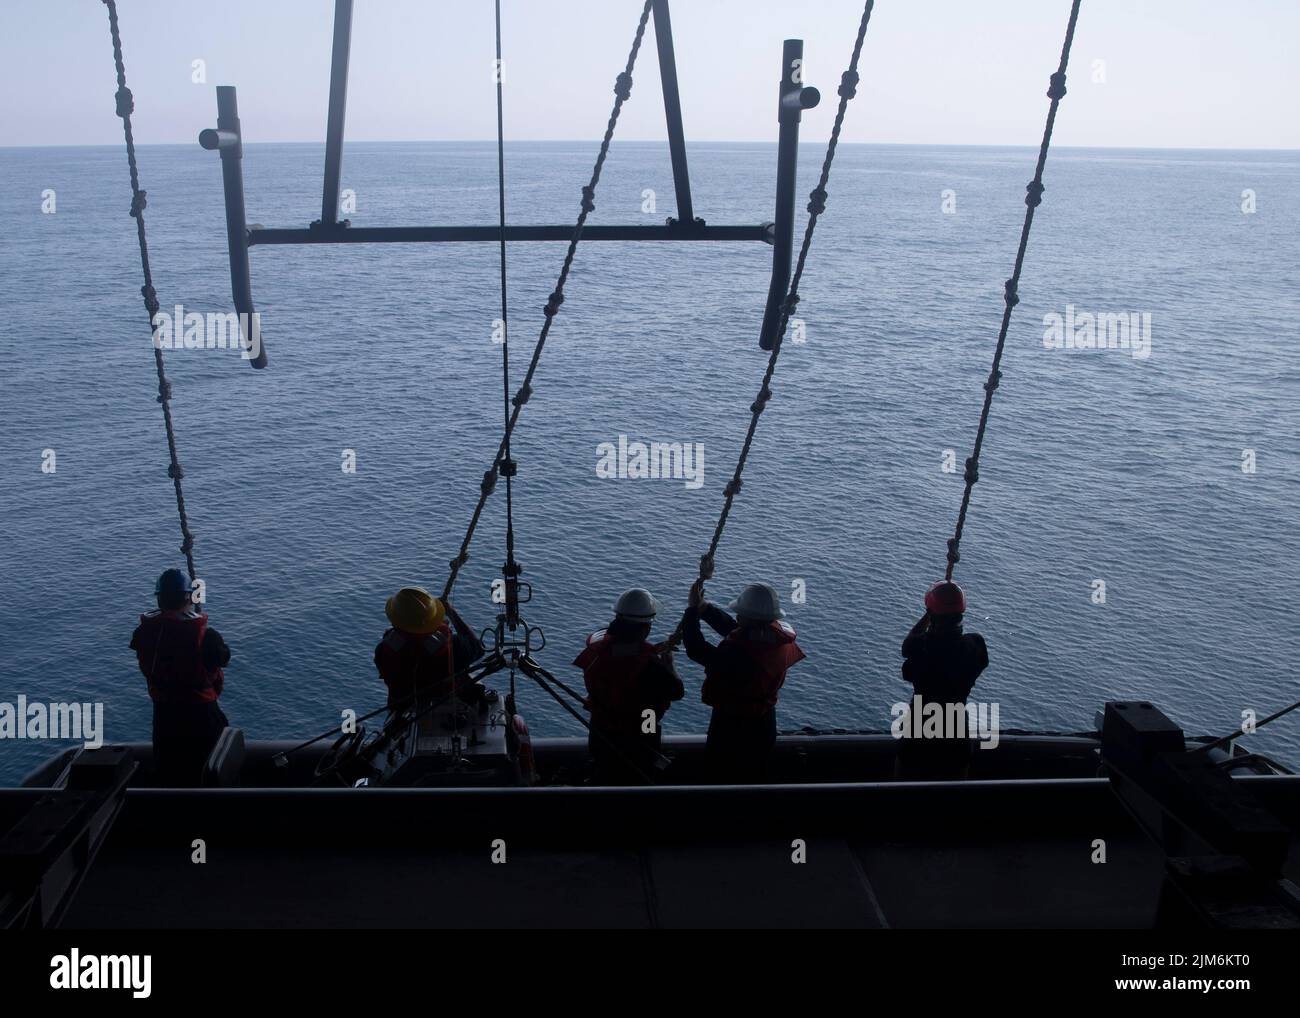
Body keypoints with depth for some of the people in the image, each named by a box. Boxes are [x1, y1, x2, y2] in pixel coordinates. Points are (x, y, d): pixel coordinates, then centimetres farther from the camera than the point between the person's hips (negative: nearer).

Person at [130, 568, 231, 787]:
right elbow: (224, 658, -8)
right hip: (200, 711, -4)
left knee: (166, 772, 21)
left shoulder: (144, 633, -11)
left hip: (163, 712, 4)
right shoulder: (204, 635, -25)